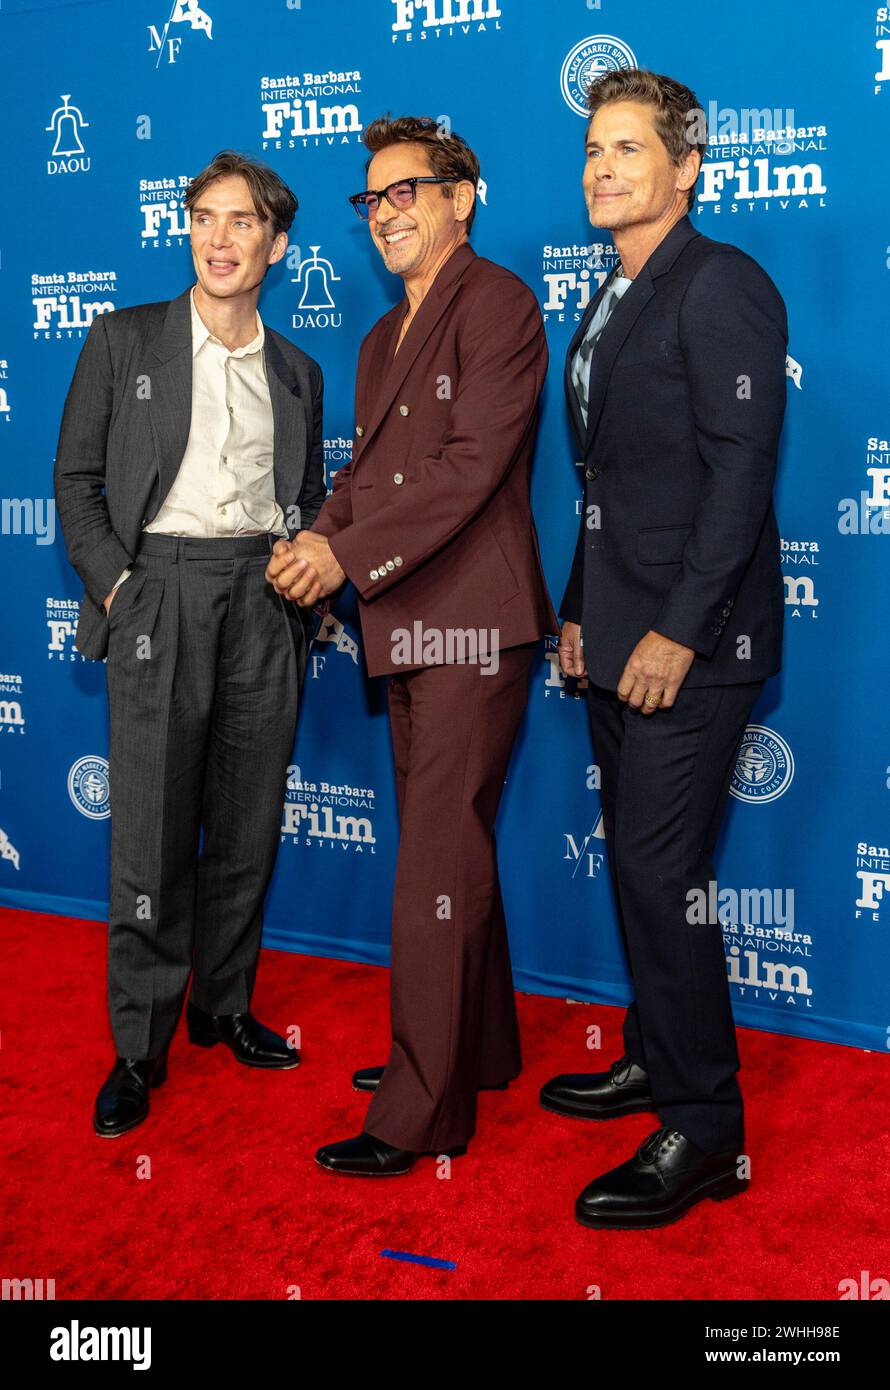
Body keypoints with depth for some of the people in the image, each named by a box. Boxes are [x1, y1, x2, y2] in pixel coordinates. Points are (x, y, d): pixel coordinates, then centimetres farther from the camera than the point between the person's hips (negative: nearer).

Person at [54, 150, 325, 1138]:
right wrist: (115, 586, -7)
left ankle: (224, 1005, 23)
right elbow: (76, 479, 4)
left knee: (247, 818, 7)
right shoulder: (124, 341, 6)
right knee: (152, 826, -4)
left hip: (265, 600, 3)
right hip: (159, 591, -3)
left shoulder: (296, 372, 15)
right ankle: (139, 1047, 7)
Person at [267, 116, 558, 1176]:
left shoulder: (496, 303, -7)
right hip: (409, 621, 9)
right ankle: (479, 1049, 31)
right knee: (448, 847, 16)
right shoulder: (383, 338, 22)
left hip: (470, 620, -9)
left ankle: (420, 1111, 2)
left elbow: (472, 465, -17)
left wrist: (348, 556, -18)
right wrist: (321, 537, -1)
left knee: (439, 859, -7)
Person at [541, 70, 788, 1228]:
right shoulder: (609, 305, 18)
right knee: (638, 862, 15)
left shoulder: (721, 285, -9)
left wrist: (678, 632, -20)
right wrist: (579, 611, 18)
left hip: (692, 643, -9)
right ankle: (655, 1060, 30)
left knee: (661, 871, -8)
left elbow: (741, 469, -17)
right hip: (620, 641, 9)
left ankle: (705, 1133, 4)